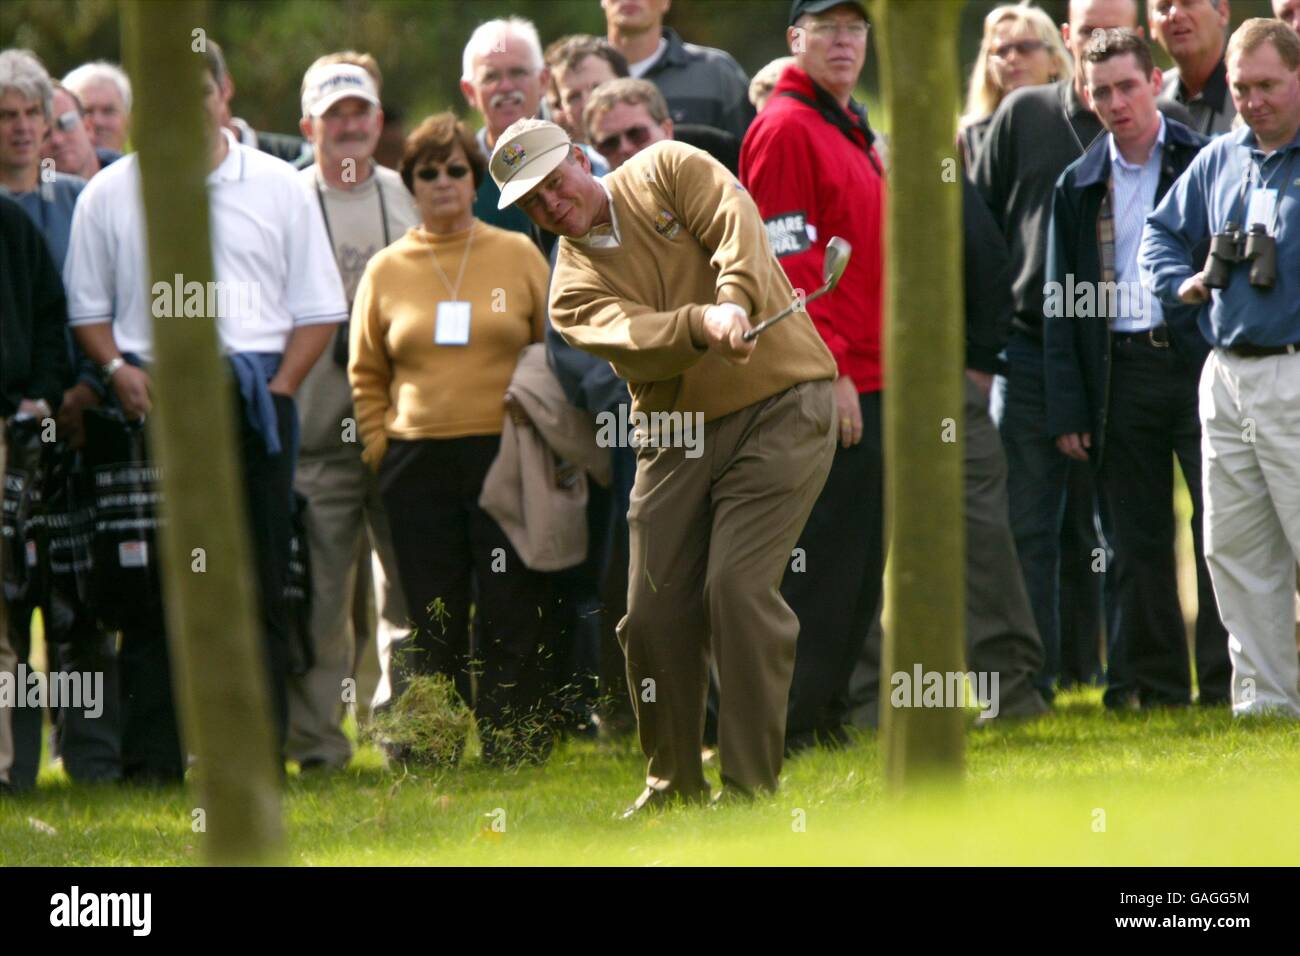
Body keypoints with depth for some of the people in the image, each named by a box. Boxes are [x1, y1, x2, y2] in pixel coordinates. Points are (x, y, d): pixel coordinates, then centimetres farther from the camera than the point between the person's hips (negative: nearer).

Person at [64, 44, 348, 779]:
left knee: (259, 582, 0)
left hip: (252, 396, 0)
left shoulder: (280, 189, 8)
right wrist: (118, 369, -6)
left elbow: (319, 306, 9)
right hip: (152, 402, 0)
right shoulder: (109, 196, 8)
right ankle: (152, 760, 0)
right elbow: (87, 306, 12)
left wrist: (281, 387, -5)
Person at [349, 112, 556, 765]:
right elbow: (366, 375, 14)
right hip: (418, 462, 1)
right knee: (433, 619, 4)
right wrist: (380, 451, 5)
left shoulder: (518, 256, 6)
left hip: (505, 459, -1)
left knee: (511, 612, -3)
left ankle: (516, 752, 2)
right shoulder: (386, 271, 10)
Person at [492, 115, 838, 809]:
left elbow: (737, 226, -15)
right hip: (677, 433, 4)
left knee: (738, 585, -15)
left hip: (779, 407, -4)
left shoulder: (667, 171, 3)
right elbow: (631, 342, -17)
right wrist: (702, 323, -36)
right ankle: (674, 784, 18)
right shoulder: (572, 289, 4)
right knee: (655, 609, -1)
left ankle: (751, 785, -9)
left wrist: (735, 302, -34)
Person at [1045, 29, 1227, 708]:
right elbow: (1062, 301, 11)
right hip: (1120, 368, 3)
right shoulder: (1080, 186, 11)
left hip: (1199, 363, -3)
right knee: (1138, 542, 5)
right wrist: (1066, 408, 4)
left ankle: (1227, 683, -1)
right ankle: (1155, 687, 11)